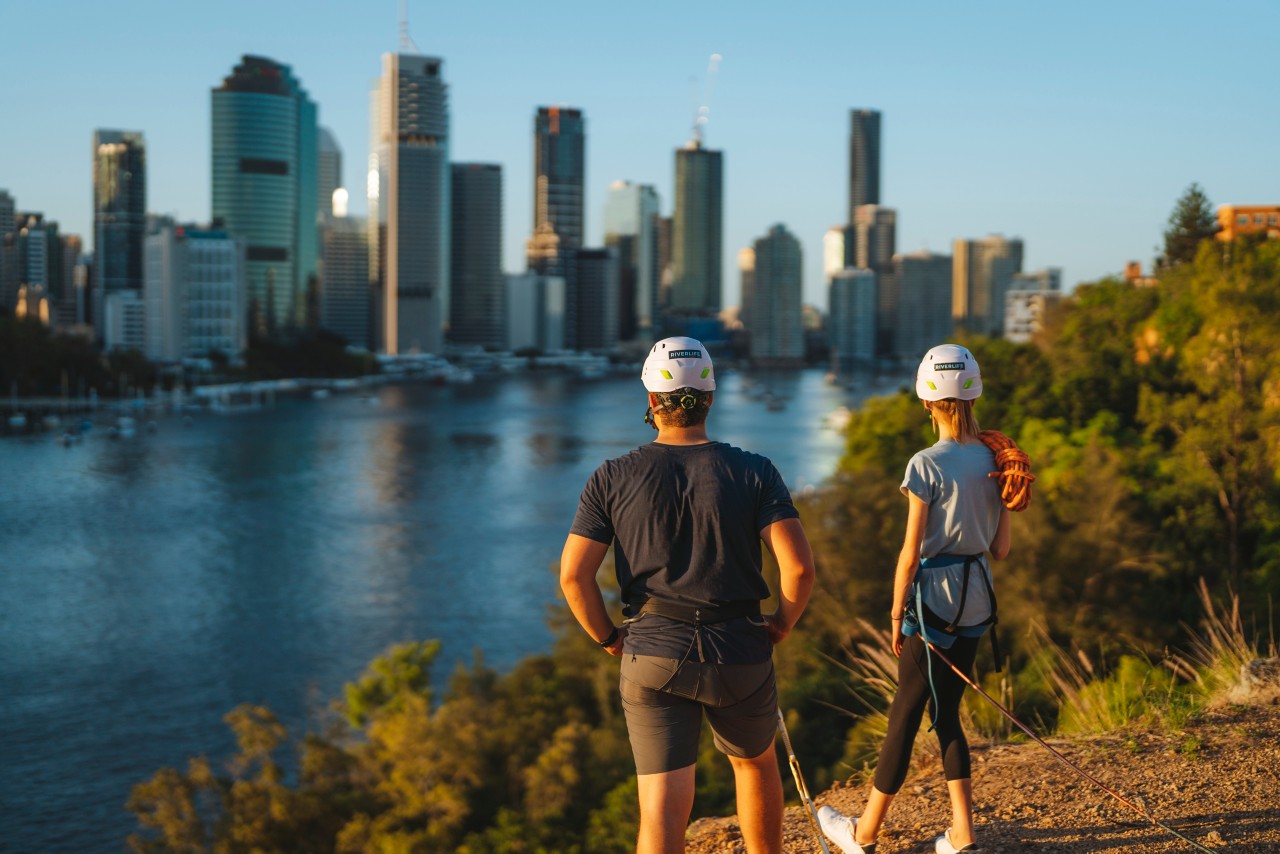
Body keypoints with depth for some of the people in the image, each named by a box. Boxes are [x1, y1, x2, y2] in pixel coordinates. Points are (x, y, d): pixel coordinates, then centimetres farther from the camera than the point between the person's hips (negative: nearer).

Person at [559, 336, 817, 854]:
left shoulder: (613, 478, -2)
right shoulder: (754, 474, -4)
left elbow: (573, 574, -7)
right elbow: (799, 566, -13)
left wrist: (607, 638, 8)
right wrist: (782, 625, 5)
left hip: (652, 657, 0)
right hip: (740, 656, 1)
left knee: (662, 807, -2)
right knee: (755, 762, 28)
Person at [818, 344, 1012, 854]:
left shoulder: (926, 465, -15)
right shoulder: (994, 460, 3)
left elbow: (910, 551, -14)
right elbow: (1001, 548, 7)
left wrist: (897, 612, -6)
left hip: (933, 594, -6)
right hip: (977, 598, 6)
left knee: (905, 714, 5)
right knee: (947, 713, 17)